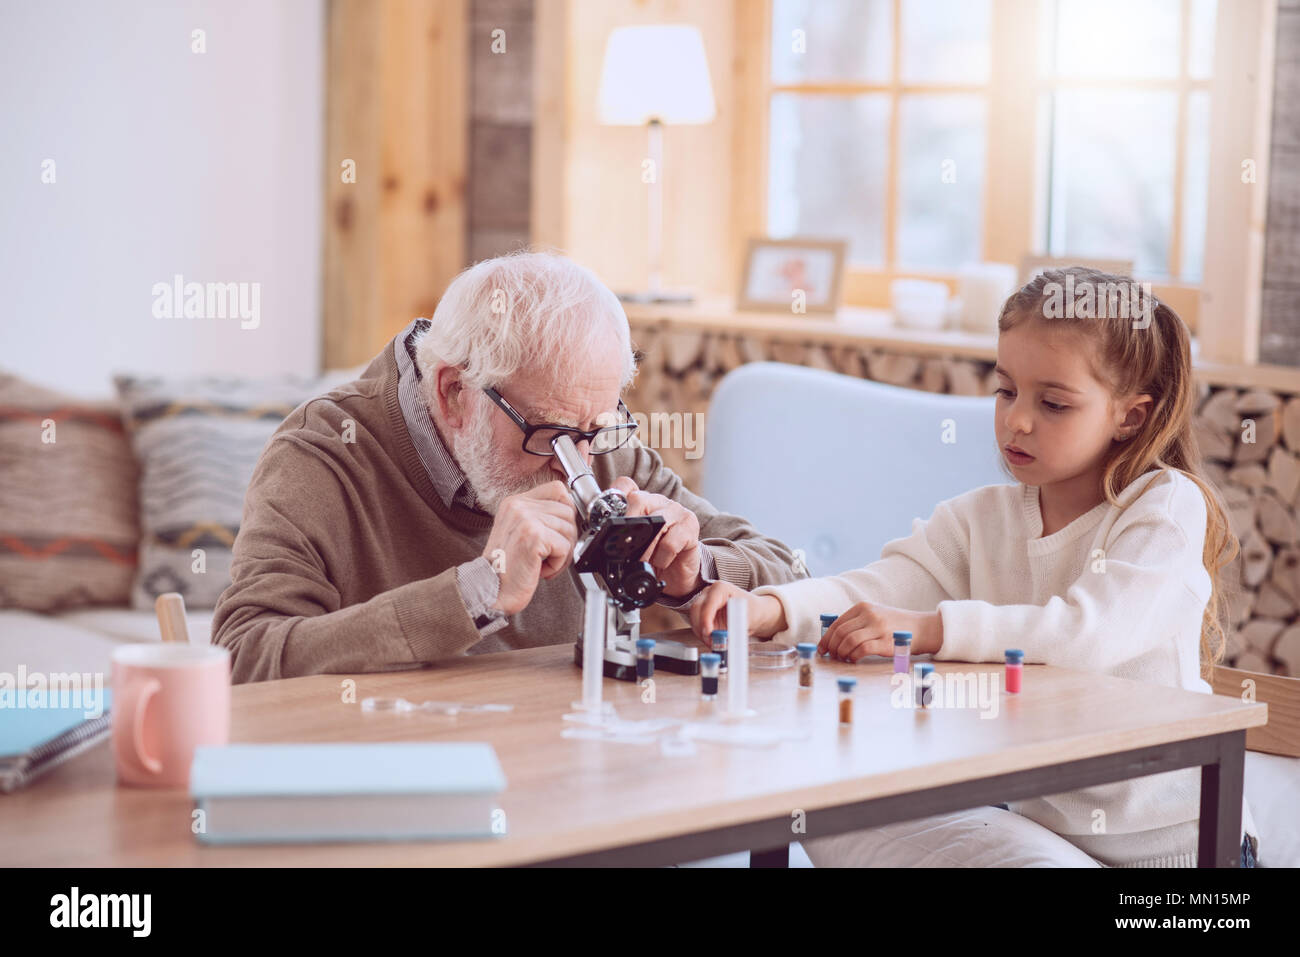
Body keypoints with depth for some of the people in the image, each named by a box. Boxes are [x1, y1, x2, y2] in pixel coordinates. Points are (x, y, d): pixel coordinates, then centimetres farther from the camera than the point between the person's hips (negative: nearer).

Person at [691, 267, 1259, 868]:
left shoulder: (1169, 505, -9)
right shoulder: (980, 519, 8)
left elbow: (1093, 628, -26)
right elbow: (883, 588, -8)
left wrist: (928, 628, -34)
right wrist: (770, 609, -28)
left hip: (1165, 834, -4)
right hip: (1037, 822, 4)